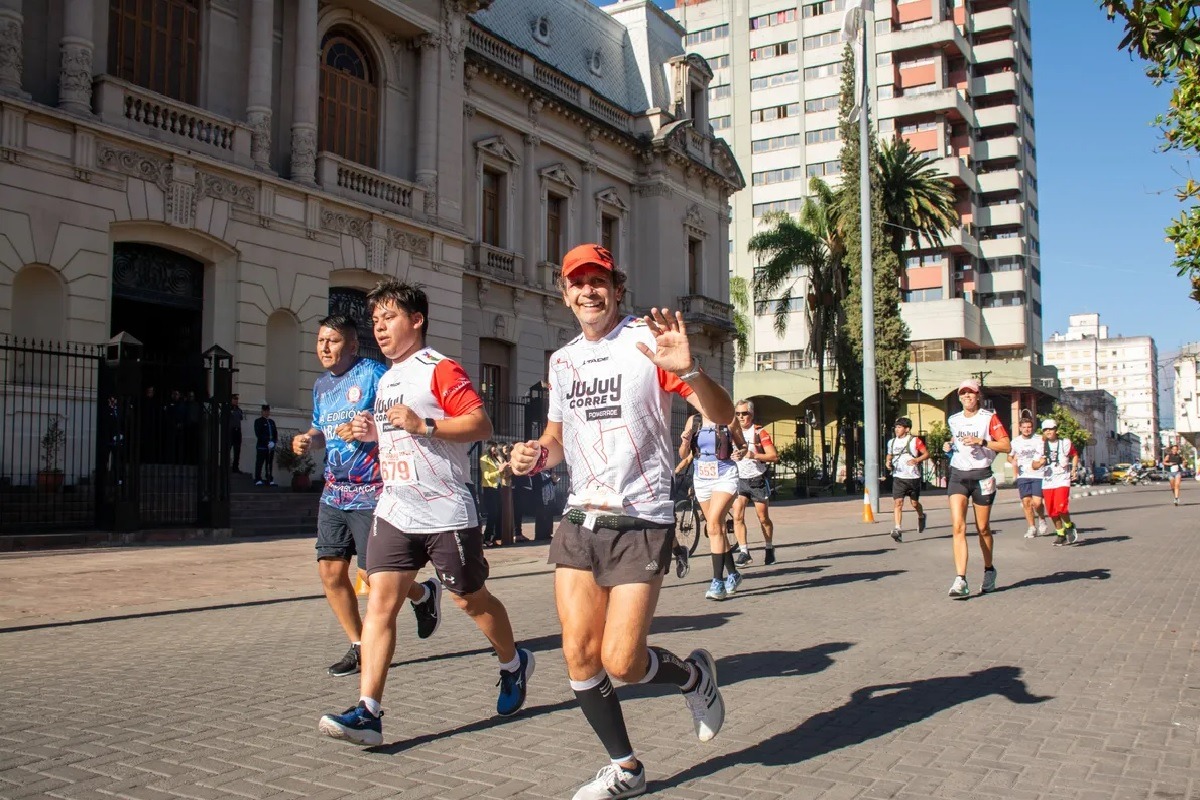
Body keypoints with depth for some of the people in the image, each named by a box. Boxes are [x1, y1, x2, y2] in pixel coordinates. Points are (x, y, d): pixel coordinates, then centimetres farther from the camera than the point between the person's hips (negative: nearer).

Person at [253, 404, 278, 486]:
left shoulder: (272, 422, 19)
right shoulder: (258, 421, 1)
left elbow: (275, 433, 16)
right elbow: (258, 434, -9)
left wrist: (273, 442, -3)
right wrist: (267, 442, -17)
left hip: (271, 447, 5)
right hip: (262, 446, -5)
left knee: (270, 464, 6)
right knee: (259, 464, -5)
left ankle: (270, 480, 9)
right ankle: (258, 480, -3)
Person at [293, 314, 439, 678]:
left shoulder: (374, 375, -10)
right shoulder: (321, 385, 13)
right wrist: (307, 440, 4)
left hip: (369, 495, -7)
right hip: (333, 494, 8)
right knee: (330, 572, 4)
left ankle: (424, 594, 27)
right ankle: (359, 646, 19)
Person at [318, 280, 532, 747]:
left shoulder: (440, 369, -8)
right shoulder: (385, 380, 18)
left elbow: (481, 425, -17)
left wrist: (423, 424, -26)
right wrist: (373, 432, 10)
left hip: (446, 511, -7)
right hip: (394, 510, 7)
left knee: (470, 599, 8)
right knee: (380, 601, -6)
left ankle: (514, 664, 34)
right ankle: (368, 712, -6)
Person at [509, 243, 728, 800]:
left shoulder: (647, 341, -6)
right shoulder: (562, 360, 12)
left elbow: (723, 415, -12)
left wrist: (688, 370, -31)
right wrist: (537, 453, 2)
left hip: (640, 522, -5)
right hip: (579, 519, 6)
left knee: (620, 661, -7)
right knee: (578, 653, 1)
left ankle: (694, 675, 26)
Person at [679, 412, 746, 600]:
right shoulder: (693, 420, 5)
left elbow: (743, 446, 9)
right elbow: (683, 455, 8)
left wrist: (740, 452, -13)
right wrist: (685, 442, -13)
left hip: (725, 477, -4)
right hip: (701, 479, 5)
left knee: (714, 525, -19)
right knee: (718, 529, 12)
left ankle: (718, 582, -19)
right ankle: (733, 574, 28)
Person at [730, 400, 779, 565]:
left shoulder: (760, 432, -6)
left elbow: (774, 456, -10)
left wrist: (754, 455, -23)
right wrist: (733, 456, -5)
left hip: (758, 480, -3)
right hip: (739, 480, 3)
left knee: (763, 518, 7)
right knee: (737, 516, -13)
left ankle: (769, 549, 26)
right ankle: (744, 552, -10)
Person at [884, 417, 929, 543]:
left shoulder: (915, 441, -3)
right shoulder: (891, 442, 9)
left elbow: (927, 454, -3)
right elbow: (889, 455, 24)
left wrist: (917, 460, -20)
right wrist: (888, 462, 2)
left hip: (913, 477, -2)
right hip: (898, 477, 2)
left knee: (914, 503, 11)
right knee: (898, 502, -13)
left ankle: (921, 517, 44)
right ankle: (897, 529, -17)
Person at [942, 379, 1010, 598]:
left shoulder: (989, 418, -3)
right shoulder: (953, 420, 11)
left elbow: (1006, 446, -9)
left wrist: (981, 441, -20)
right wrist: (950, 446, 8)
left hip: (982, 476, -3)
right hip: (958, 475, 3)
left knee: (983, 528, 8)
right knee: (958, 526, -13)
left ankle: (989, 570, 34)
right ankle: (960, 580, -19)